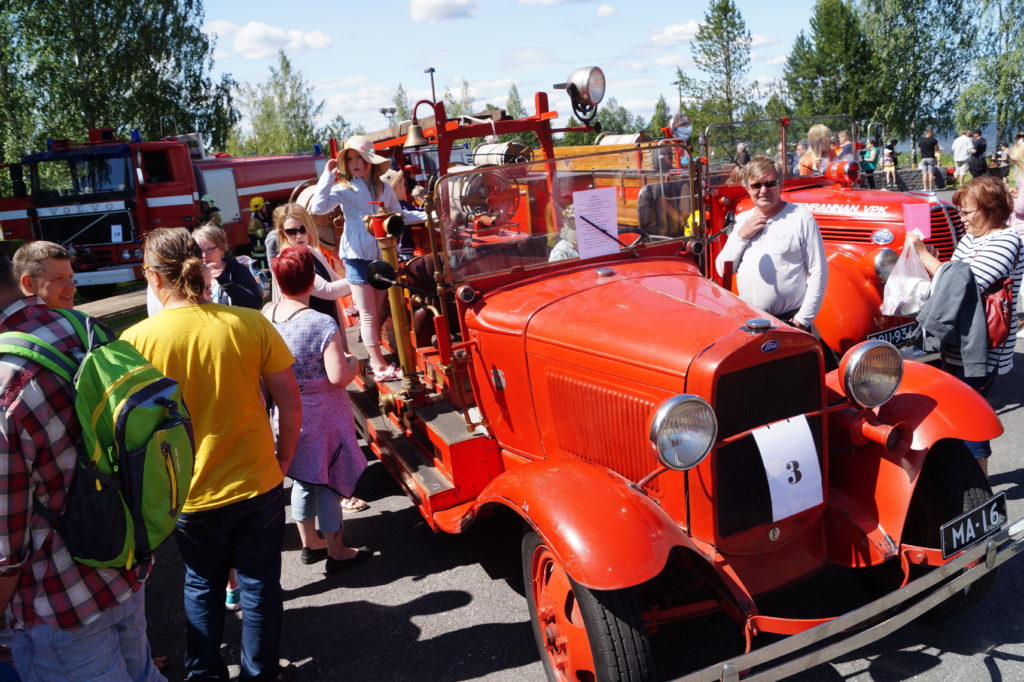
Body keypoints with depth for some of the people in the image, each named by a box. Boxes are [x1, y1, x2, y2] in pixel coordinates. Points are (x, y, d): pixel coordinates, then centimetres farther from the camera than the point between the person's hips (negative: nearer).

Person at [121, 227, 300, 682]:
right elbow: (290, 403, -8)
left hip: (192, 494, 0)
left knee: (202, 586, 23)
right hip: (258, 484, 0)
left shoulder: (136, 340, -13)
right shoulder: (251, 324, -11)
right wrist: (282, 462, 6)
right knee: (260, 584, 18)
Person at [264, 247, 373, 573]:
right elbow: (338, 377, -26)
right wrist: (353, 362, -7)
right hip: (320, 415, -6)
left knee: (303, 477, 22)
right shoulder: (322, 324, -25)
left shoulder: (266, 314, -7)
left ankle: (309, 543, 38)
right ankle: (336, 552, 24)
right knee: (329, 479, 9)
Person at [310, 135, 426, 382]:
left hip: (382, 255, 5)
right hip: (358, 257, -4)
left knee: (378, 313, 12)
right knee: (368, 315, 0)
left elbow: (399, 215, 18)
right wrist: (328, 175, -20)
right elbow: (318, 208, -21)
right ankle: (379, 366, 5)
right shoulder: (344, 189, -6)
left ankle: (376, 359, 22)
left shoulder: (384, 188, 8)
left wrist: (426, 215, 8)